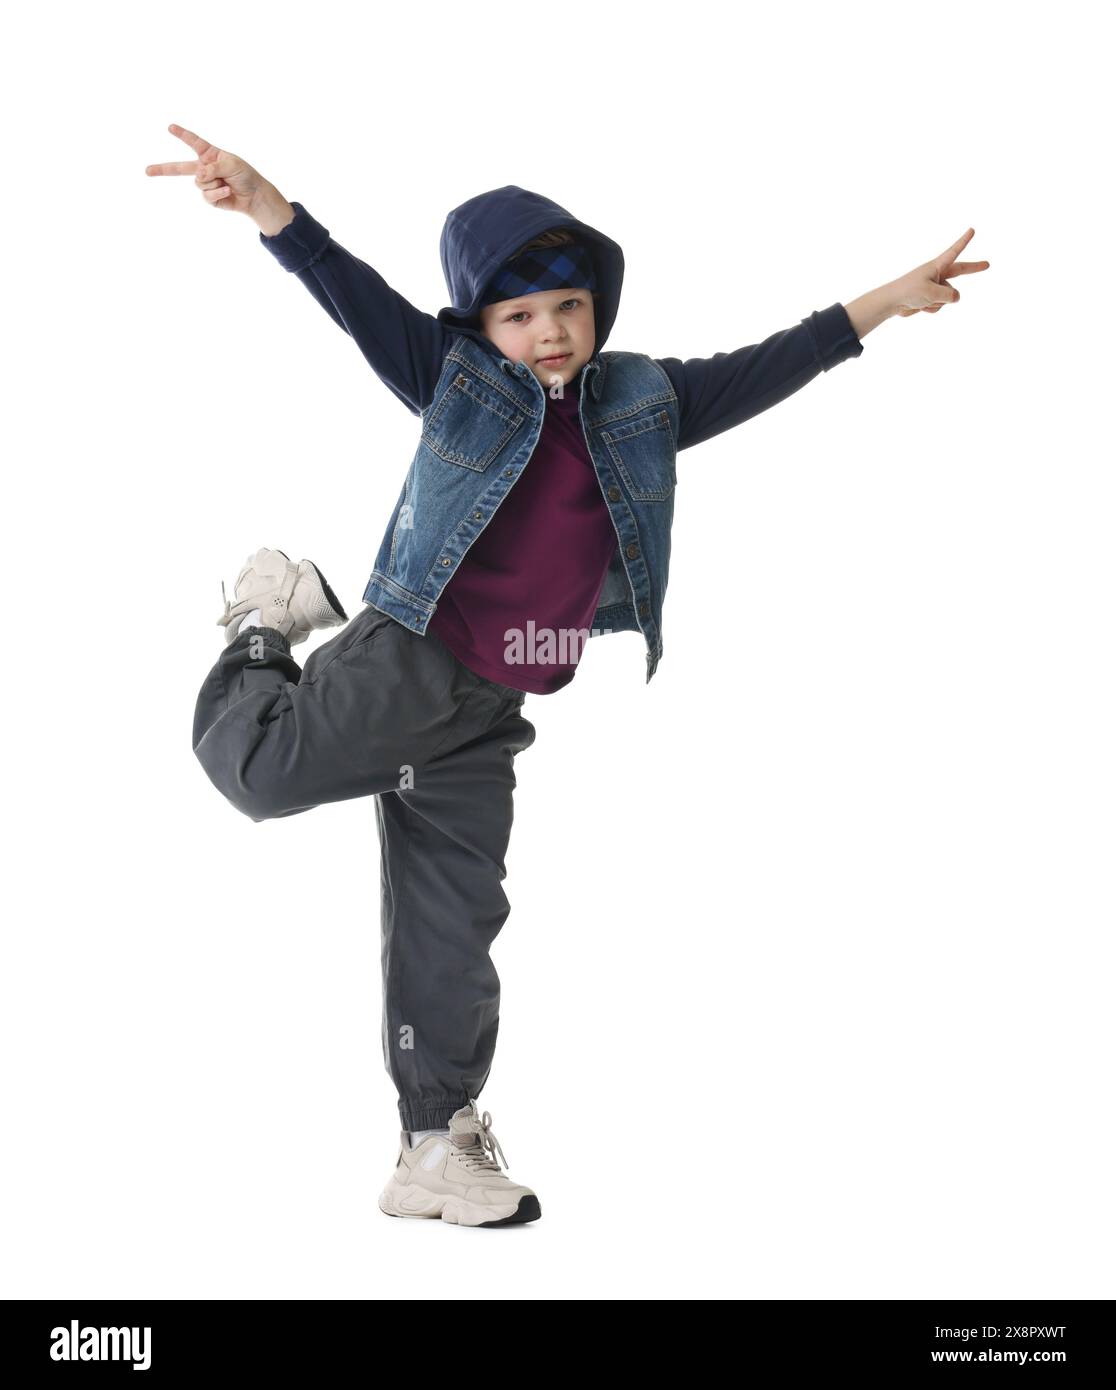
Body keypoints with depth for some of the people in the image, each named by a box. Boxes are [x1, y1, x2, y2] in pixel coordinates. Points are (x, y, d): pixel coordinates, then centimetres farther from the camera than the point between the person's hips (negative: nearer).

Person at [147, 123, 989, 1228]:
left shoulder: (639, 404, 9)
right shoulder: (455, 381, -4)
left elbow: (762, 371, 13)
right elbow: (355, 296, -14)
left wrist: (886, 302, 12)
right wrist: (264, 205, -30)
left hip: (487, 714, 4)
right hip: (403, 665, -3)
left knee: (451, 931, 7)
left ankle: (438, 1147, 17)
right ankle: (267, 624, 15)